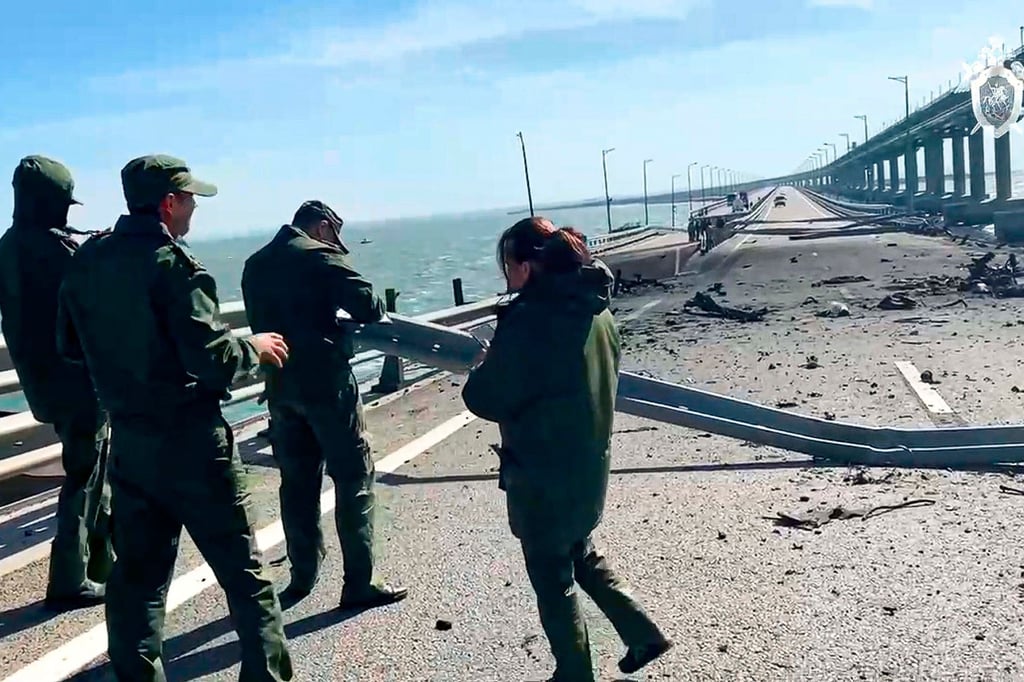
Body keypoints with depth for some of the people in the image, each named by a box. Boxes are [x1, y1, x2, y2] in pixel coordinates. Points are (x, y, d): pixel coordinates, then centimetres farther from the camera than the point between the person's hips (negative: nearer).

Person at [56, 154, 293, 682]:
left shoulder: (88, 260, 5)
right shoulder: (170, 262, -16)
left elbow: (70, 345, 15)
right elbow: (214, 358, -21)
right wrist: (254, 348, -2)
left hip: (128, 440, 7)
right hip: (189, 439, -7)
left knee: (138, 573, 15)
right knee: (242, 569, 5)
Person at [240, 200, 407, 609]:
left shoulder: (255, 264, 13)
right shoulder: (321, 256, -8)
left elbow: (260, 321, 18)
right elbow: (368, 306, -14)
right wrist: (373, 313, 6)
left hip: (280, 386, 7)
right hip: (325, 382, -7)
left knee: (297, 481, 15)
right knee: (354, 477, 0)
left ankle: (303, 575, 23)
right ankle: (359, 583, 0)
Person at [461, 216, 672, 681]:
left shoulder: (528, 321, -25)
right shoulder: (597, 310, 1)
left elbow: (485, 400, -19)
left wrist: (482, 370, 3)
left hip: (541, 474, -8)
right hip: (588, 463, 8)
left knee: (552, 575, 11)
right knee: (580, 553, 28)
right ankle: (641, 633, 30)